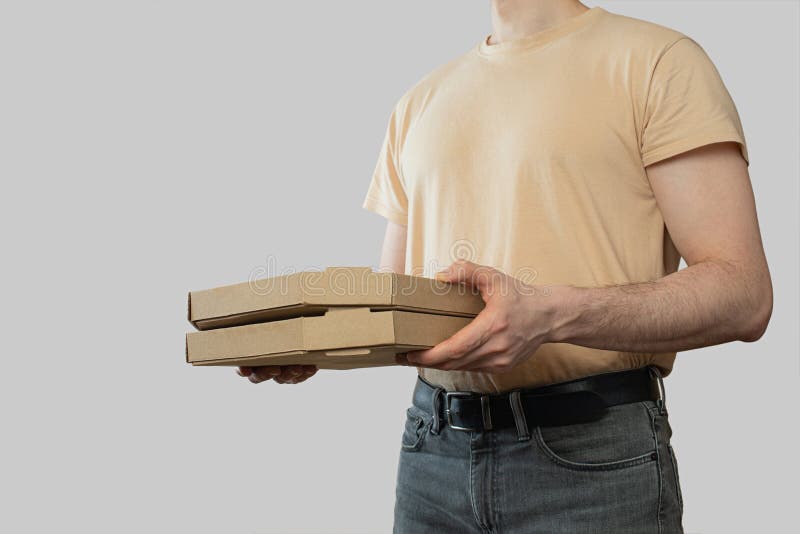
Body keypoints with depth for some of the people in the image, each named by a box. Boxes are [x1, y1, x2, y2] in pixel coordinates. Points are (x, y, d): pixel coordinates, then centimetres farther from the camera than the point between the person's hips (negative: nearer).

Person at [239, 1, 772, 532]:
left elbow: (744, 294, -12)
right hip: (433, 447, 5)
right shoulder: (418, 103, 12)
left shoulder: (657, 58, -4)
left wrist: (555, 315, -26)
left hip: (592, 452, -4)